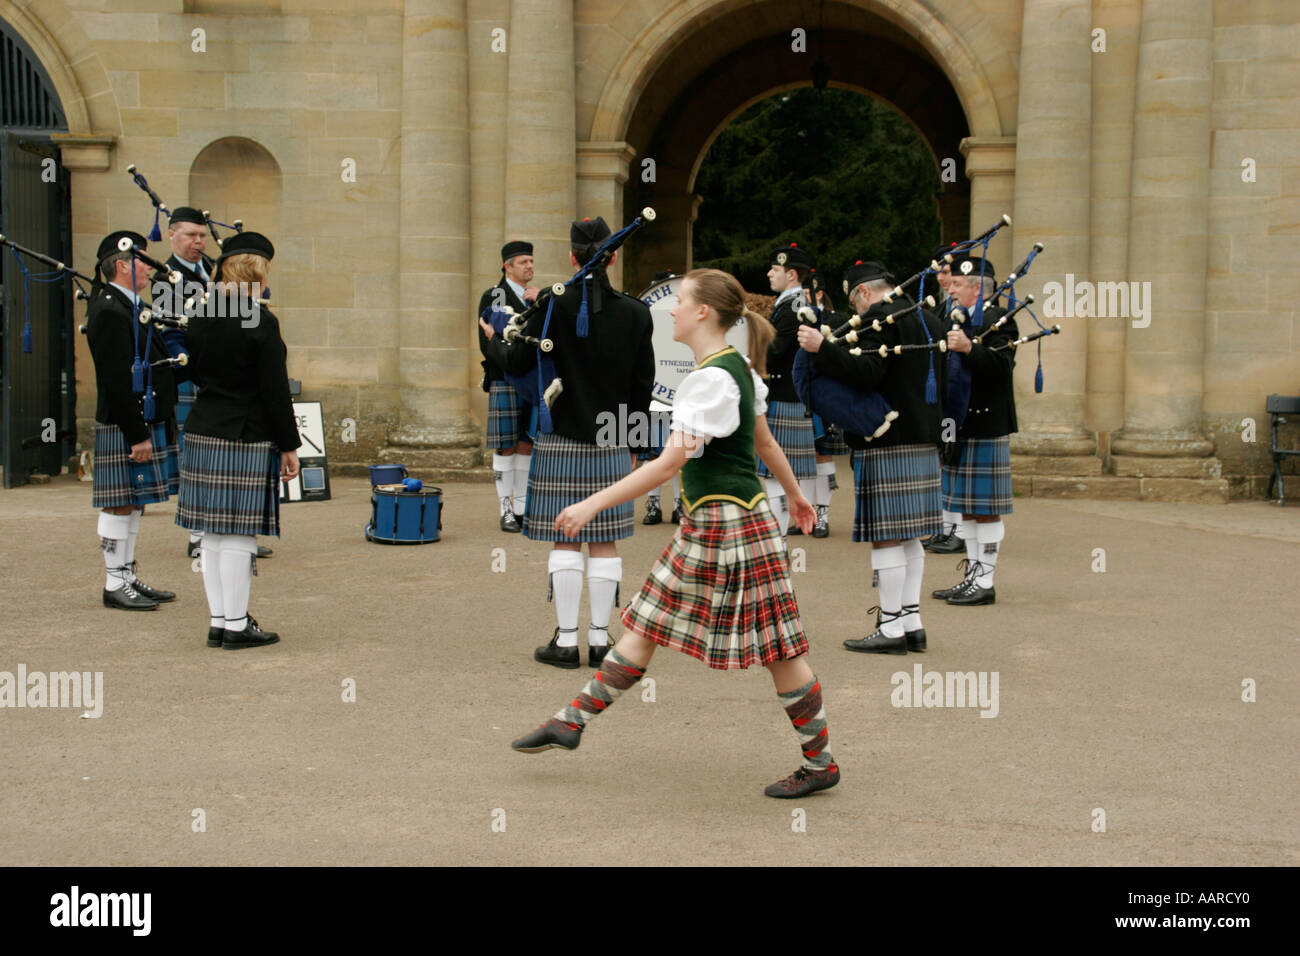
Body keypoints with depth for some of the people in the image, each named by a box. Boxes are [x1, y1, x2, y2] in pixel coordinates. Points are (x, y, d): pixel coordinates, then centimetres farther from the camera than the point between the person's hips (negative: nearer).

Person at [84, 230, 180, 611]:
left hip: (147, 423, 10)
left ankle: (128, 576, 21)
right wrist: (137, 435, -21)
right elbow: (117, 382, -21)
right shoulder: (109, 313, -16)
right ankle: (115, 585, 4)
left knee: (133, 504, 13)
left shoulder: (133, 308, 15)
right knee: (120, 504, -3)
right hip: (124, 427, -10)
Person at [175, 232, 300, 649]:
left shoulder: (200, 319, 7)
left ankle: (219, 620, 17)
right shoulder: (260, 322, -12)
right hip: (247, 439, -7)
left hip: (202, 434, 7)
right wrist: (289, 446, -6)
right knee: (239, 534, -2)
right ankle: (236, 625, 4)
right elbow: (275, 391, -12)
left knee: (213, 533, 11)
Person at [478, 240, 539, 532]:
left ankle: (521, 508, 14)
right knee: (506, 447, -3)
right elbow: (487, 344, -8)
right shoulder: (492, 297, -2)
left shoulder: (538, 298, 16)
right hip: (505, 383, -5)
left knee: (526, 445, 8)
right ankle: (506, 511, 2)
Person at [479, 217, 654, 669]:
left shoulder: (555, 304, -10)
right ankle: (600, 640, 11)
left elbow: (517, 363, -7)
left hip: (562, 440, -2)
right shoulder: (635, 312, -1)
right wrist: (633, 442, 14)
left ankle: (566, 641, 6)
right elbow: (644, 383, 4)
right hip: (612, 445, 2)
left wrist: (493, 340, 15)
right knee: (605, 543, 8)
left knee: (565, 542, 3)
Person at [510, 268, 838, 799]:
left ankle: (821, 763, 13)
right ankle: (573, 721, 23)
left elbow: (670, 462, -25)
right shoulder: (736, 369, 8)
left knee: (777, 646, 1)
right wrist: (795, 494, 33)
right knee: (646, 625, 15)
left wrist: (592, 505, -24)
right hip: (704, 523, 10)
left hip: (731, 522, -10)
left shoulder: (714, 379, -21)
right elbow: (765, 442, 19)